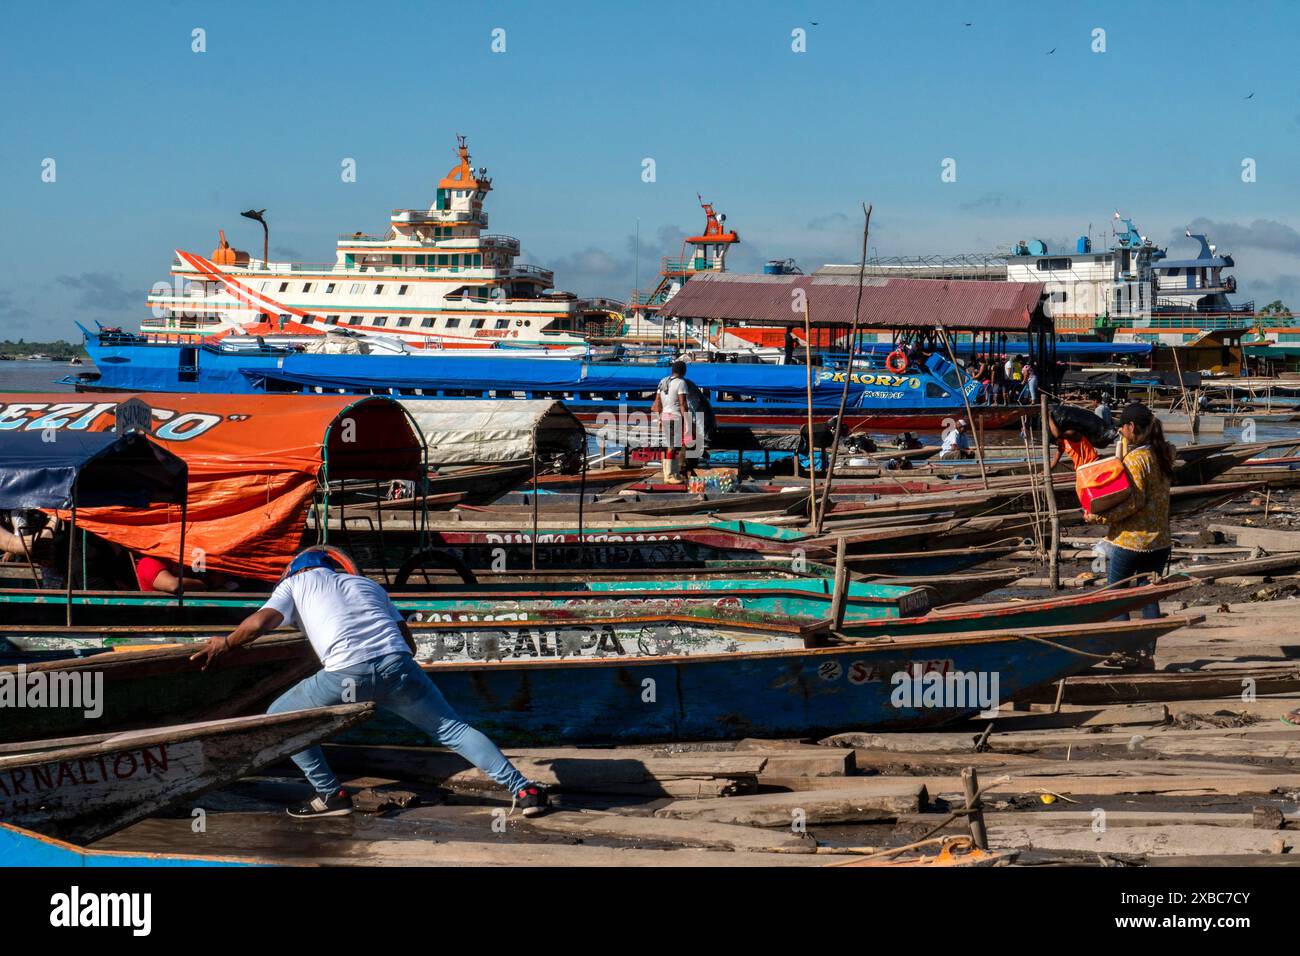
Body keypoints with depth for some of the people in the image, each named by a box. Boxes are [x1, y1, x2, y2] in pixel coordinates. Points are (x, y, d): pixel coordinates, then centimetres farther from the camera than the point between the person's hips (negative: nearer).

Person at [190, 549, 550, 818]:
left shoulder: (296, 582, 24)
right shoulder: (367, 584, 34)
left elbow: (259, 622, 7)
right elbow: (409, 642, 28)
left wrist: (224, 644, 23)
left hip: (346, 673, -4)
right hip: (398, 664, 4)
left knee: (279, 717, 18)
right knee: (452, 729, 15)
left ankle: (331, 794, 15)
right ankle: (522, 789, 7)